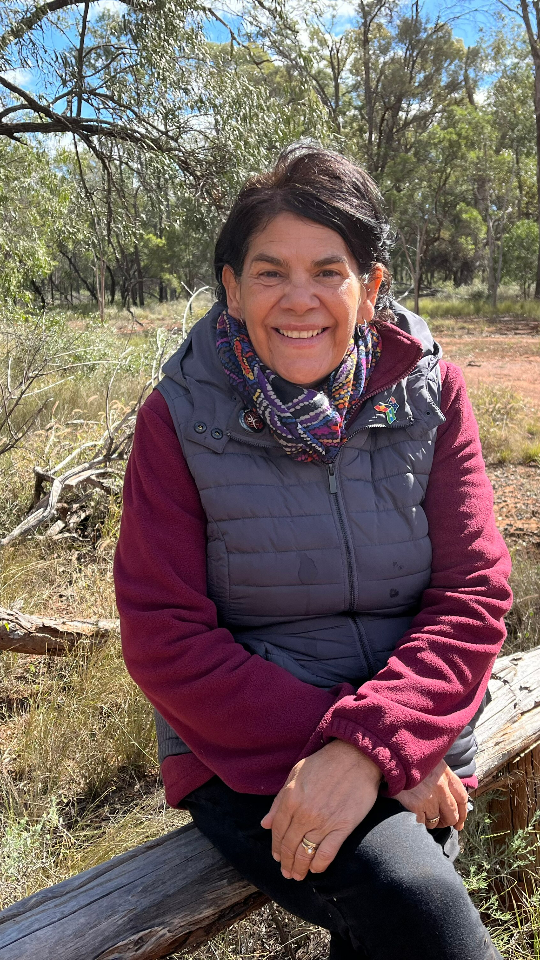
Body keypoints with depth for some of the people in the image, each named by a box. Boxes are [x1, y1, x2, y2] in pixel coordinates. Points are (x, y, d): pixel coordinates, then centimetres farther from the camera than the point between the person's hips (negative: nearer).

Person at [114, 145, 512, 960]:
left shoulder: (430, 393, -2)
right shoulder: (180, 418, -6)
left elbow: (473, 596, -5)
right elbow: (163, 635, -9)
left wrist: (370, 745, -21)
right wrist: (319, 741, -17)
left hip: (418, 734, 3)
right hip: (244, 756, -2)